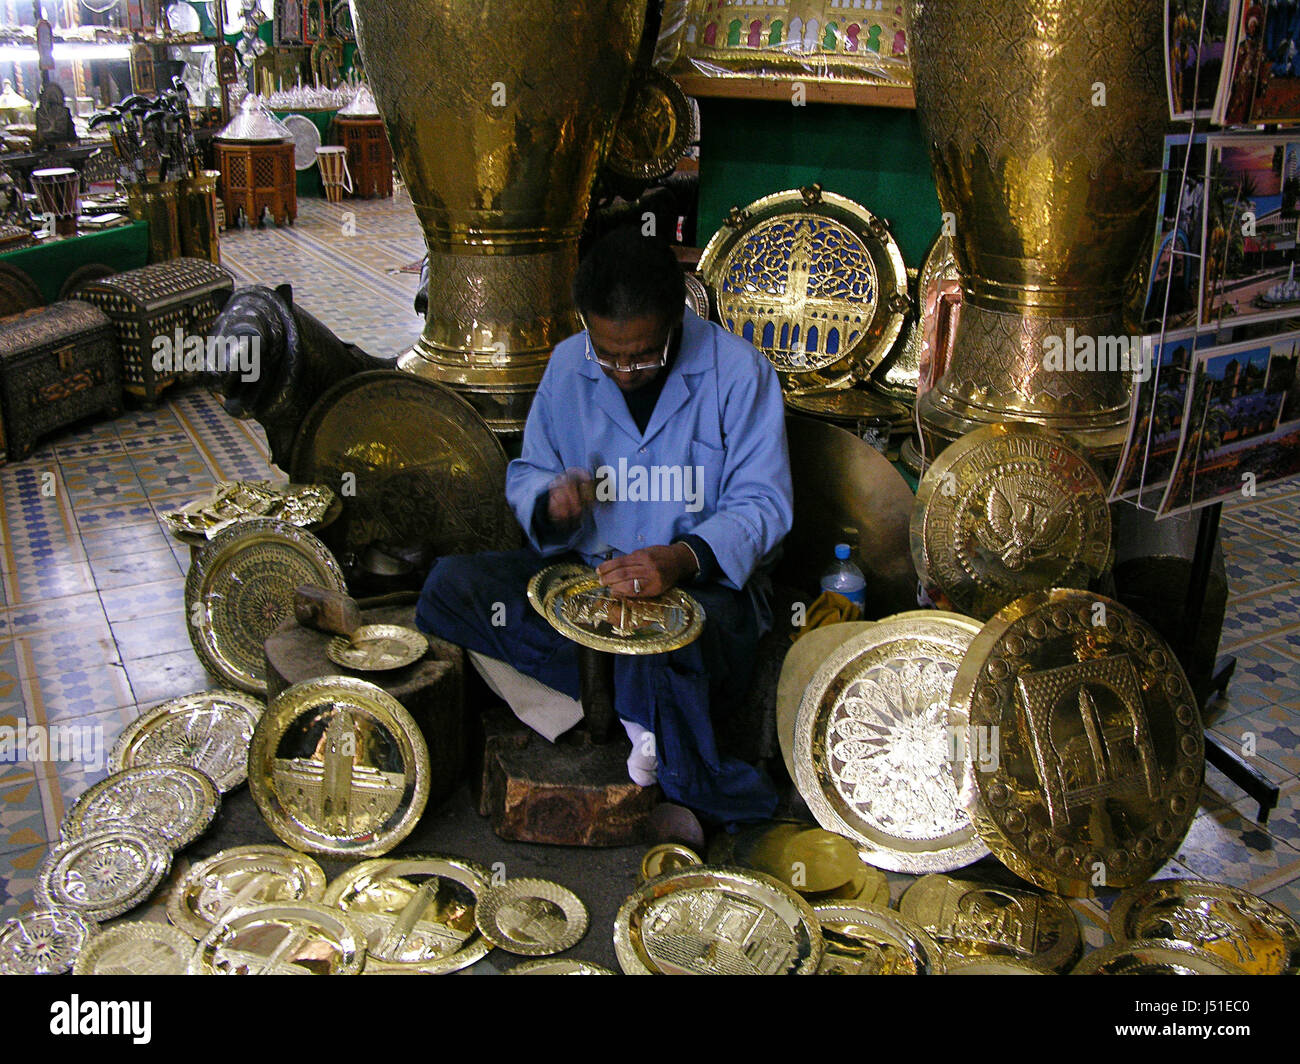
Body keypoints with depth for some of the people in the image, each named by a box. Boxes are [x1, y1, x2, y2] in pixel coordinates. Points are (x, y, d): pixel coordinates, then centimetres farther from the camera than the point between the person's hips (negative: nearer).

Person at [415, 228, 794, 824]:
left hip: (704, 579, -5)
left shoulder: (738, 371, -9)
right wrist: (551, 501, -16)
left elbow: (761, 504, -11)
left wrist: (682, 559, -31)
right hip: (586, 571, 5)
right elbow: (527, 474, 11)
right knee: (449, 586, -20)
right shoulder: (567, 366, 3)